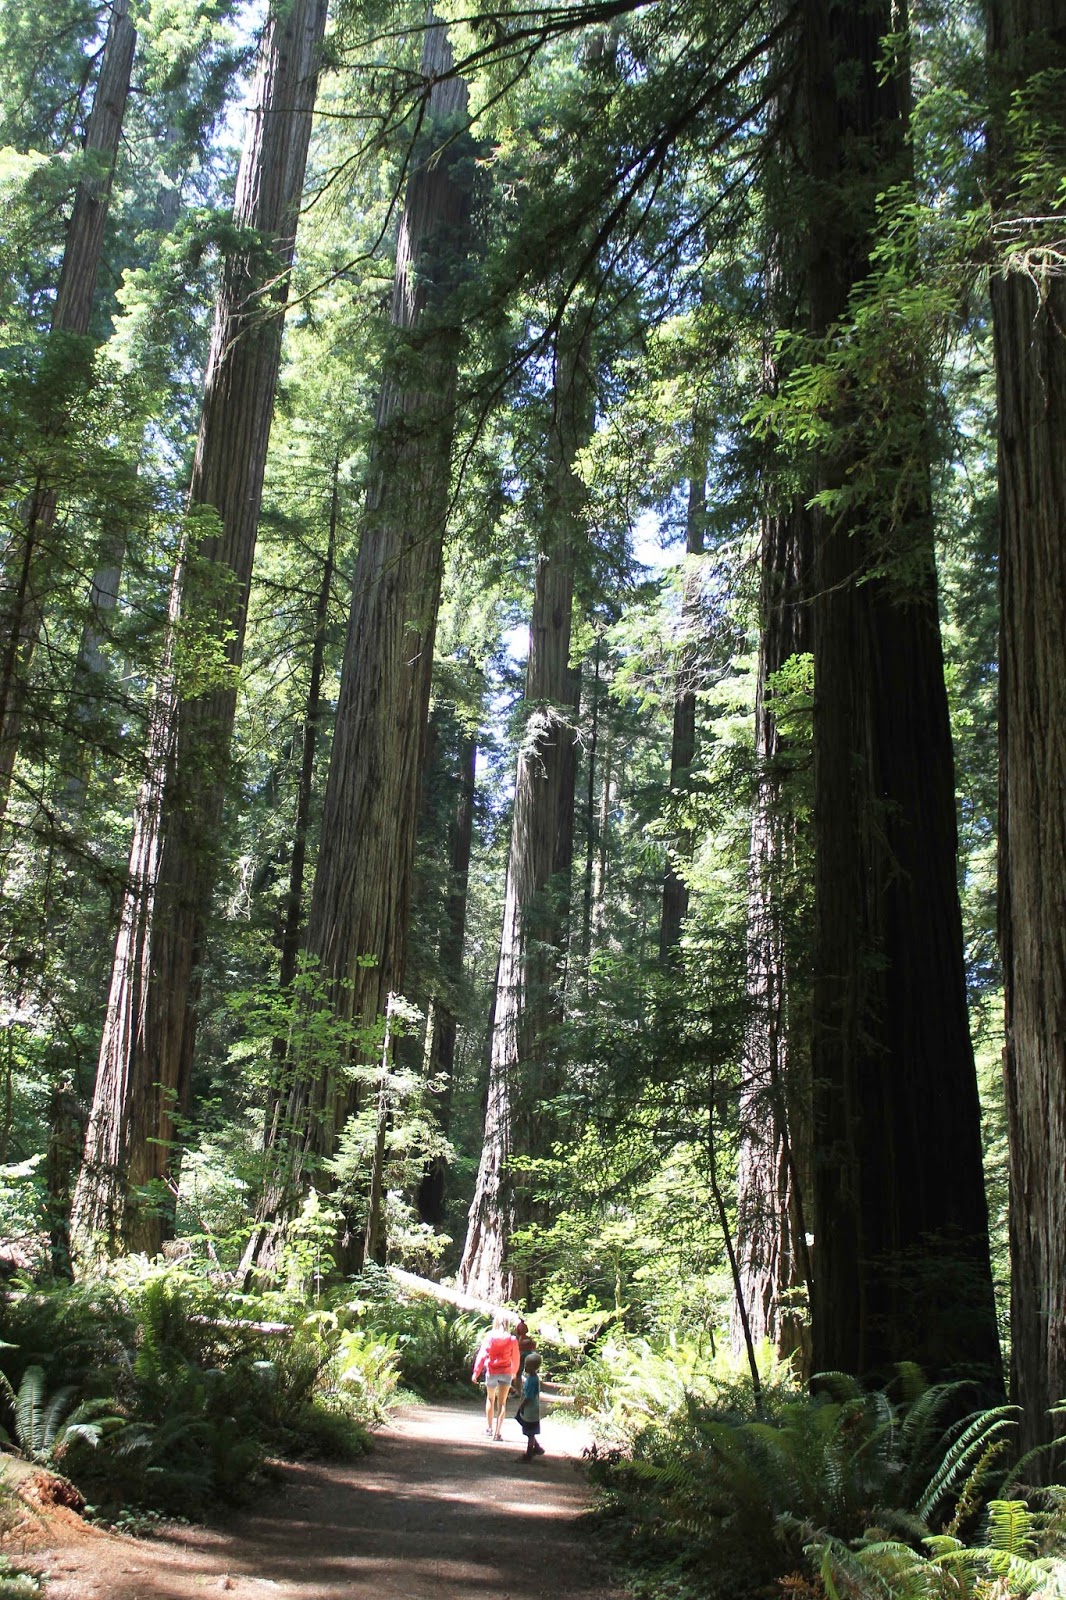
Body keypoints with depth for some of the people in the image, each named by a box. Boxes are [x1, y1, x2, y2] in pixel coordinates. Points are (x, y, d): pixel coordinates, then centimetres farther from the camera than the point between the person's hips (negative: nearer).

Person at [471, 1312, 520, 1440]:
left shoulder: (489, 1337, -7)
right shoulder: (512, 1339, -4)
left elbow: (482, 1355, -11)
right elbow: (515, 1358, 5)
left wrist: (476, 1372, -8)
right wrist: (514, 1372, 23)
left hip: (491, 1372, 0)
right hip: (506, 1372, 0)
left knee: (490, 1399, 21)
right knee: (502, 1402, 2)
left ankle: (489, 1428, 30)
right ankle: (497, 1431, -7)